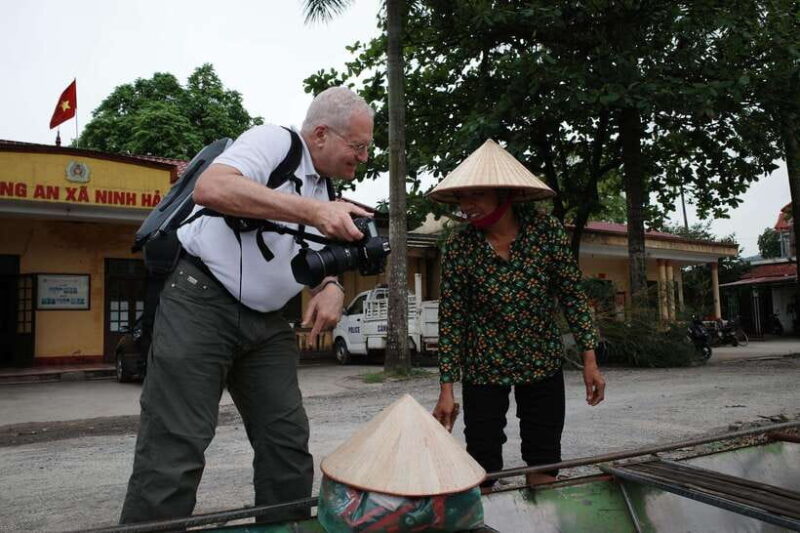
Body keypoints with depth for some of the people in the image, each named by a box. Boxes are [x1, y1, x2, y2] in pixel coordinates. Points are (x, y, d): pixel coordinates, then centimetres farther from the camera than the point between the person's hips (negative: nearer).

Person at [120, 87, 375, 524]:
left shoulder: (323, 187, 14)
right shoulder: (273, 141, -10)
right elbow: (210, 188, -29)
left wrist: (331, 287, -3)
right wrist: (313, 211, -33)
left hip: (266, 323, 8)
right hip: (201, 302, -8)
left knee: (289, 446, 6)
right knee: (176, 450, -9)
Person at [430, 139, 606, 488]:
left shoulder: (546, 231, -12)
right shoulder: (459, 247, -13)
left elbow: (572, 296, -3)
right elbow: (451, 320, -10)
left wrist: (589, 359, -5)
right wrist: (447, 389, -10)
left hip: (543, 364, 1)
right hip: (483, 368, -1)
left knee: (544, 464, 10)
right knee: (482, 468, 4)